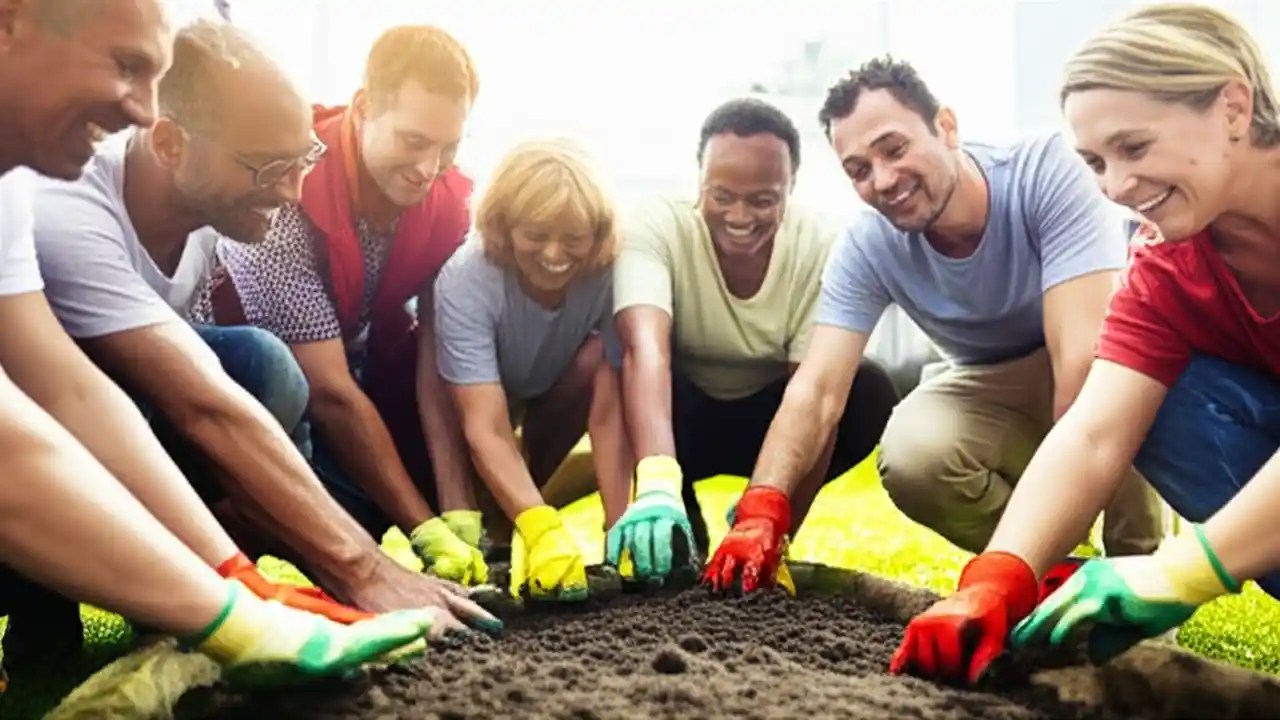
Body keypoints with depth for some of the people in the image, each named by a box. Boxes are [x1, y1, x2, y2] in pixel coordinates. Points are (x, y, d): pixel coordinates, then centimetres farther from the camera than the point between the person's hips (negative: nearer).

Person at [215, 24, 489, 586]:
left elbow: (441, 366, -19)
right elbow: (329, 394, -32)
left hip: (361, 362, 6)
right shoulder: (291, 195, -33)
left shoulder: (448, 199, -16)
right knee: (357, 519, -26)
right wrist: (427, 530, -32)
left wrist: (460, 517, -28)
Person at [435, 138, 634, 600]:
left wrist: (620, 526, -43)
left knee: (598, 358, -29)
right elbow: (485, 428, -43)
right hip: (474, 393, -1)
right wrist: (543, 530, -57)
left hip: (554, 398, 1)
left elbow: (610, 410, -32)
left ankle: (528, 491, -9)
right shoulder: (466, 279, -36)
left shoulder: (609, 272, -31)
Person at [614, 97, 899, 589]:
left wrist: (776, 534, -31)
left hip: (770, 421, 2)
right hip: (680, 417, -2)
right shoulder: (655, 227, -26)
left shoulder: (821, 248, -21)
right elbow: (644, 347, -43)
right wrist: (657, 484, -59)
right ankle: (683, 525, -8)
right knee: (635, 374, -35)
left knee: (871, 392, -26)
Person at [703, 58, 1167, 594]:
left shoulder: (1048, 169, -29)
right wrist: (760, 509, -42)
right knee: (909, 459, -28)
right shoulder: (868, 244, -19)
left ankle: (1136, 566, -16)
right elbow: (816, 388, -26)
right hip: (1002, 389, 3)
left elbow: (1083, 355, -37)